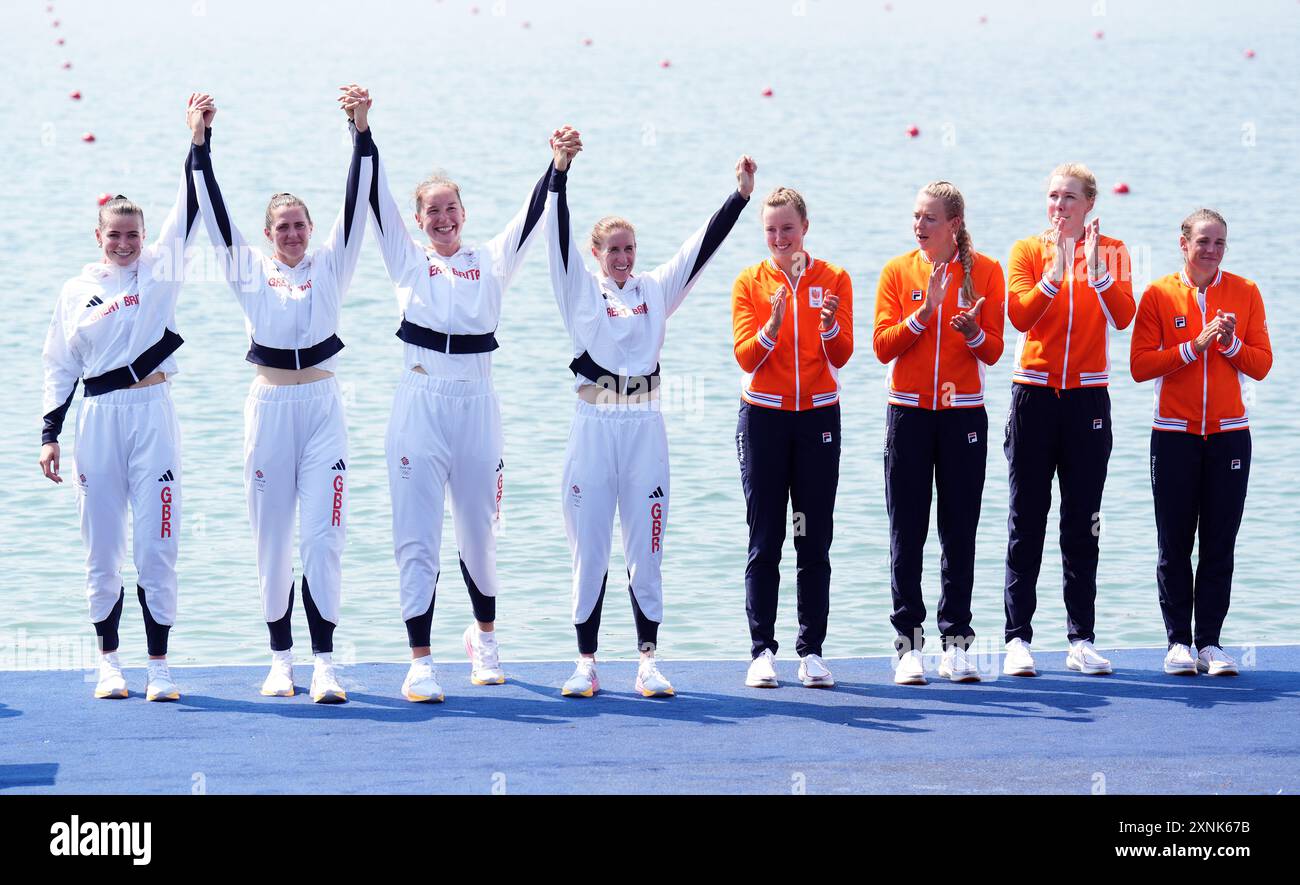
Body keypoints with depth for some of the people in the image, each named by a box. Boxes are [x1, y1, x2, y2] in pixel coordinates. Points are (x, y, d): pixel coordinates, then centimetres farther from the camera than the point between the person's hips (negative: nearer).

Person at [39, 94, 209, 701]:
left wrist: (197, 138, -11)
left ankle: (159, 666, 1)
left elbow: (188, 208, -4)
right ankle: (109, 662, 16)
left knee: (156, 547, -4)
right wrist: (51, 435, 5)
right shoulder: (76, 292, 8)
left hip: (152, 413, -1)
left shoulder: (159, 270, 5)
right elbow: (59, 367, 11)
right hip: (97, 419, 1)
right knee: (102, 548, 5)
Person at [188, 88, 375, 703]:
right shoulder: (249, 269, 9)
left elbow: (355, 204, 0)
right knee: (273, 537, 5)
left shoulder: (330, 266, 8)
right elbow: (213, 210, 4)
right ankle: (280, 658, 13)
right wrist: (200, 146, -2)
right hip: (268, 405, 1)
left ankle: (324, 663, -11)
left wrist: (361, 134, -8)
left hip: (322, 404, -1)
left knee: (323, 536, -8)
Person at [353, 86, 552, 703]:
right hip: (420, 402, -1)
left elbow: (532, 215, 2)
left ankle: (484, 632, 37)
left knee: (479, 529, 13)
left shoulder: (491, 262, 10)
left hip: (476, 403, 1)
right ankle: (420, 661, -5)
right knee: (417, 535, -5)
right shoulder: (409, 260, 8)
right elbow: (377, 199, 0)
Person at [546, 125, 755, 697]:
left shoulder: (656, 289, 12)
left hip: (645, 424, 2)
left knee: (646, 547, 2)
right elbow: (559, 232, -5)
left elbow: (704, 244, 8)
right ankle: (586, 662, 6)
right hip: (593, 425, -2)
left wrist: (740, 196, -2)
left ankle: (647, 661, 6)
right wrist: (560, 170, -18)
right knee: (588, 547, 1)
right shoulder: (580, 288, 6)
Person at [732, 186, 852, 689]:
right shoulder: (749, 283, 2)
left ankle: (812, 651, 5)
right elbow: (746, 356, -6)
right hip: (763, 418, -1)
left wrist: (829, 325, -25)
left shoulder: (833, 280, 3)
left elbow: (841, 355, -4)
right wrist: (773, 326, -25)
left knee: (815, 541, 1)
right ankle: (762, 651, 0)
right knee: (764, 542, -2)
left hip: (818, 419, 1)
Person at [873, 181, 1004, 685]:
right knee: (907, 531, -1)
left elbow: (993, 352, 0)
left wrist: (973, 332, -21)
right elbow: (882, 346, -5)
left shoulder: (984, 271, 1)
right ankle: (909, 645, 3)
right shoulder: (898, 271, 3)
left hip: (963, 414, 0)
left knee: (960, 531, 2)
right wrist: (923, 313, -17)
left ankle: (956, 641, 8)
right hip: (908, 413, 0)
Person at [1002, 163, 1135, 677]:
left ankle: (1081, 639, 7)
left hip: (1087, 397, 1)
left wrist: (1096, 271, -24)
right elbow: (1019, 315, -13)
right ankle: (1018, 638, 0)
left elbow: (1123, 317, -11)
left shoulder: (1111, 252, 4)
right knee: (1026, 520, -1)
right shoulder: (1028, 251, 2)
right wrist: (1054, 274, -25)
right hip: (1034, 394, -1)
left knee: (1082, 523, 4)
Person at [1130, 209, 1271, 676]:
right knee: (1174, 545, 1)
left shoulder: (1245, 293, 4)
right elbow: (1140, 365, -7)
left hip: (1229, 435, 1)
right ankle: (1179, 641, 8)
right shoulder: (1159, 294, 0)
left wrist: (1230, 343, -14)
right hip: (1174, 435, -1)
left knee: (1220, 545, 0)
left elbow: (1261, 365, 4)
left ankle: (1210, 641, 4)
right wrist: (1196, 345, -15)